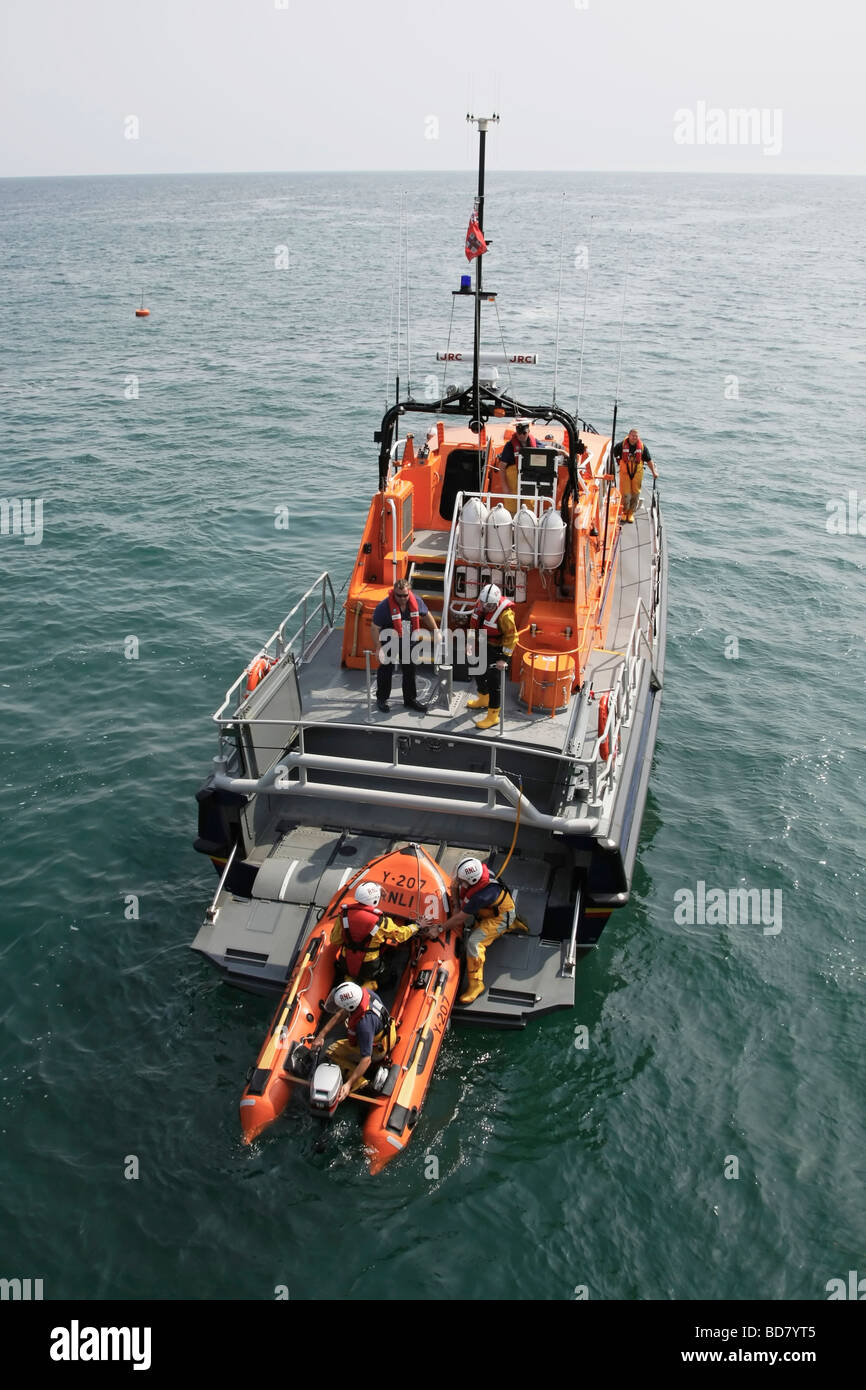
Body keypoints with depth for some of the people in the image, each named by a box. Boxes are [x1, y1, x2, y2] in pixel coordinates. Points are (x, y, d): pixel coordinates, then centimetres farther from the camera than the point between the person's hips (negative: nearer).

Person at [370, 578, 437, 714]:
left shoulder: (416, 602, -11)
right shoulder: (384, 606, -25)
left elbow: (426, 615, 9)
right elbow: (375, 627, -20)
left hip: (407, 642, 4)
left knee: (409, 670, 13)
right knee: (386, 670, 6)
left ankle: (410, 699, 27)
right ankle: (381, 699, 23)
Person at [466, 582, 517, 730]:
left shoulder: (504, 613, -28)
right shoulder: (480, 604, -6)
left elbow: (511, 636, -23)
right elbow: (475, 625, 11)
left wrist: (504, 658, -23)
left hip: (497, 650, -8)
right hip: (483, 646, 8)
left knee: (494, 683, -3)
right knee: (479, 673, 26)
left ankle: (493, 716, 9)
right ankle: (483, 700, 51)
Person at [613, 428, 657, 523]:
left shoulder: (642, 447, -5)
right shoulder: (622, 445, -9)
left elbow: (649, 460, 3)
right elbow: (613, 454, 9)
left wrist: (654, 472, 4)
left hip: (637, 473, 2)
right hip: (625, 472, -1)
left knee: (635, 494, 6)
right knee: (625, 494, -4)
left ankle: (631, 513, 21)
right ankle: (624, 512, 17)